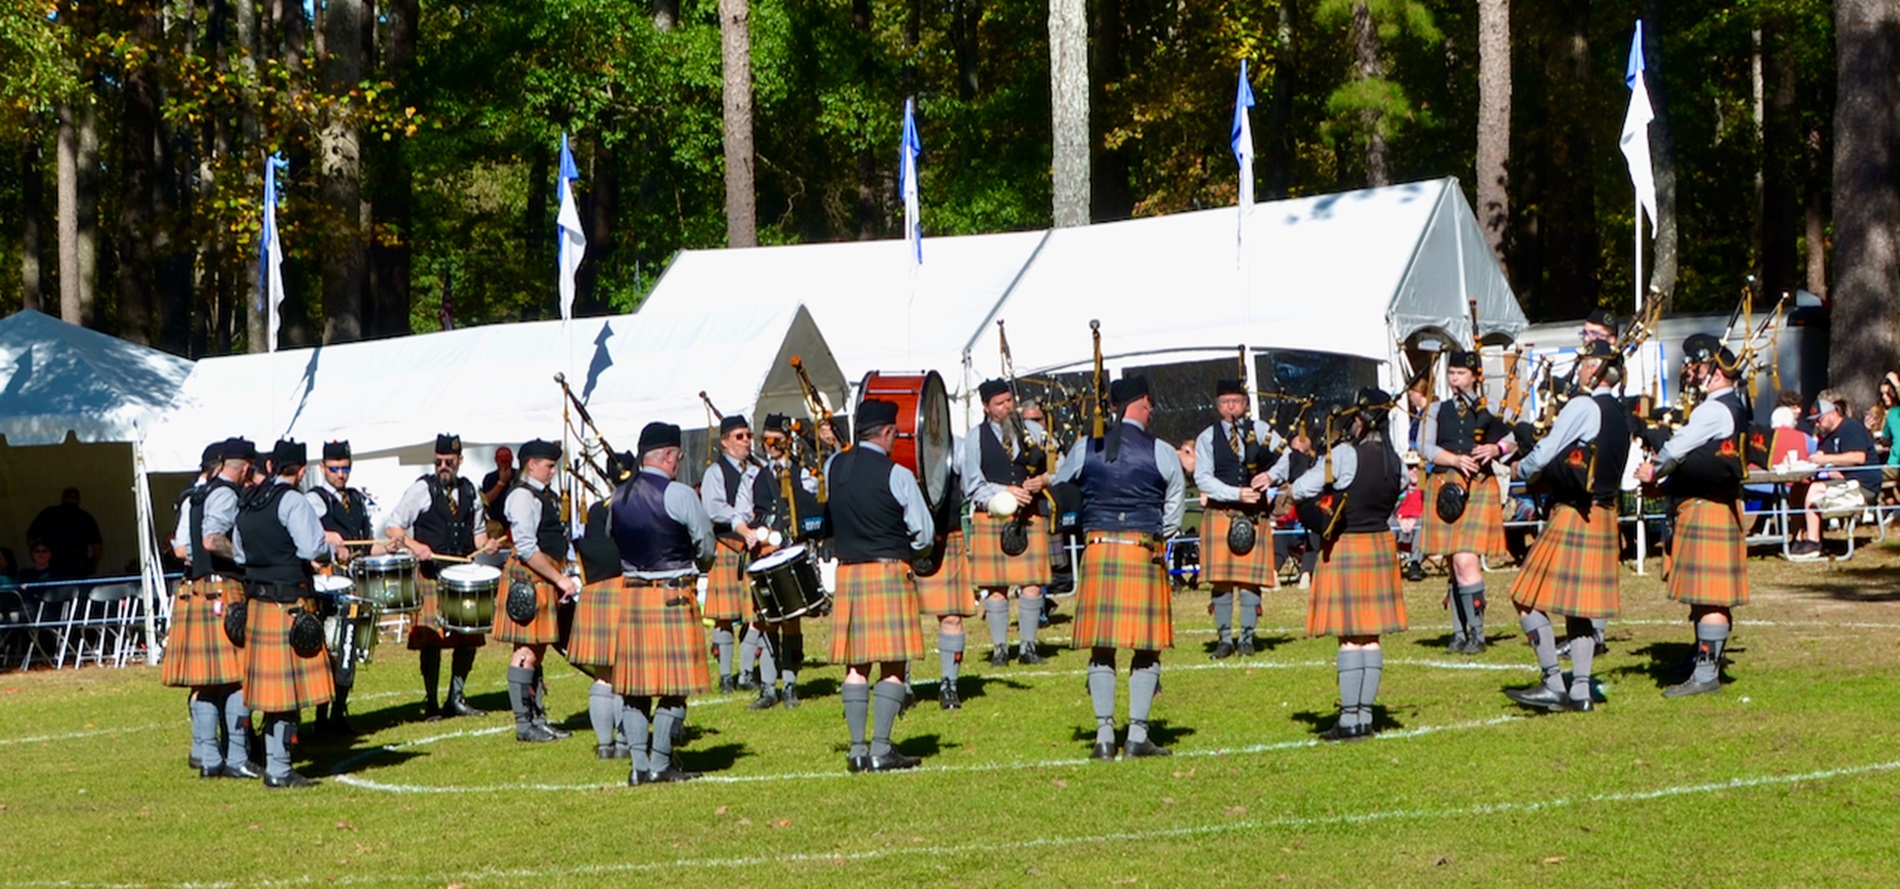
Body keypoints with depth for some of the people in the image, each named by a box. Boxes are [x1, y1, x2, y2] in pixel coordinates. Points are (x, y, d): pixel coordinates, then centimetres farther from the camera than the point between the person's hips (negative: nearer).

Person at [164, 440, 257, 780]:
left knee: (204, 679, 9)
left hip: (192, 591, 9)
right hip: (223, 591, -8)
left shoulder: (191, 497, 15)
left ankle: (207, 757, 10)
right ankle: (236, 758, -4)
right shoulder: (225, 494, -10)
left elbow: (180, 549, 12)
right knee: (236, 675, -4)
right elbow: (213, 540, -22)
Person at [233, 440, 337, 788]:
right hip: (289, 604, -8)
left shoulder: (248, 503, 11)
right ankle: (278, 769, -3)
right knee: (287, 688, -4)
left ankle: (275, 763, 17)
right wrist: (330, 553, -1)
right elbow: (313, 549, -21)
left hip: (257, 601, 8)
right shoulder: (293, 502, -13)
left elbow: (239, 554, 18)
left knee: (273, 688, 13)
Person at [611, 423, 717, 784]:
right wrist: (691, 567, 17)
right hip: (673, 596, -6)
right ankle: (660, 764, 1)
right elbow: (706, 548, -3)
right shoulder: (678, 494, -11)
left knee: (634, 686, 8)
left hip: (629, 593, 6)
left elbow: (613, 542, 15)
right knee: (674, 686, 1)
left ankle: (640, 764, 9)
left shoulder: (619, 496, 6)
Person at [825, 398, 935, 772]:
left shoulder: (833, 467, 3)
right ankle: (881, 748, -4)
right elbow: (925, 533, -4)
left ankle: (857, 748, 8)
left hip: (847, 571, 5)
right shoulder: (896, 475, -11)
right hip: (890, 572, -5)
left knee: (855, 665, 9)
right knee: (893, 665, -1)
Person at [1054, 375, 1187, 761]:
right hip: (1144, 552, -2)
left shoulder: (1084, 449, 2)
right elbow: (1176, 502, 6)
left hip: (1097, 551, 3)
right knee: (1146, 648, 6)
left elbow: (1059, 485, 16)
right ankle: (1138, 735, 5)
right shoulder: (1160, 452, -4)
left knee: (1101, 648, 7)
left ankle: (1104, 736, 5)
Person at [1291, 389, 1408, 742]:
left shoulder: (1344, 455, -16)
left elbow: (1299, 490, -13)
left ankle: (1349, 720, -3)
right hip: (1381, 546, 6)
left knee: (1349, 637, -4)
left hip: (1344, 548, -6)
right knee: (1371, 636, 9)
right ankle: (1365, 716, 12)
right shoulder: (1394, 460, 3)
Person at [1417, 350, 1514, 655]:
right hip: (1445, 488, 3)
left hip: (1479, 488, -3)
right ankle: (1459, 633, 15)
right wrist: (1456, 460, -14)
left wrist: (1496, 449, -17)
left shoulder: (1491, 408, 9)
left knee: (1466, 562, -15)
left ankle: (1477, 634, -10)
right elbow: (1425, 447, 2)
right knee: (1455, 565, 7)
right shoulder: (1438, 411, 13)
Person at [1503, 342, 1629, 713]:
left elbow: (1544, 454, -14)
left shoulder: (1582, 407, -14)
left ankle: (1554, 685, -5)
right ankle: (1581, 690, 10)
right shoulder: (1620, 415, 13)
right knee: (1580, 606, 12)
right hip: (1603, 515, 9)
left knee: (1528, 599, -3)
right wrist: (1540, 472, 16)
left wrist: (1522, 469, 7)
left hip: (1572, 515, -9)